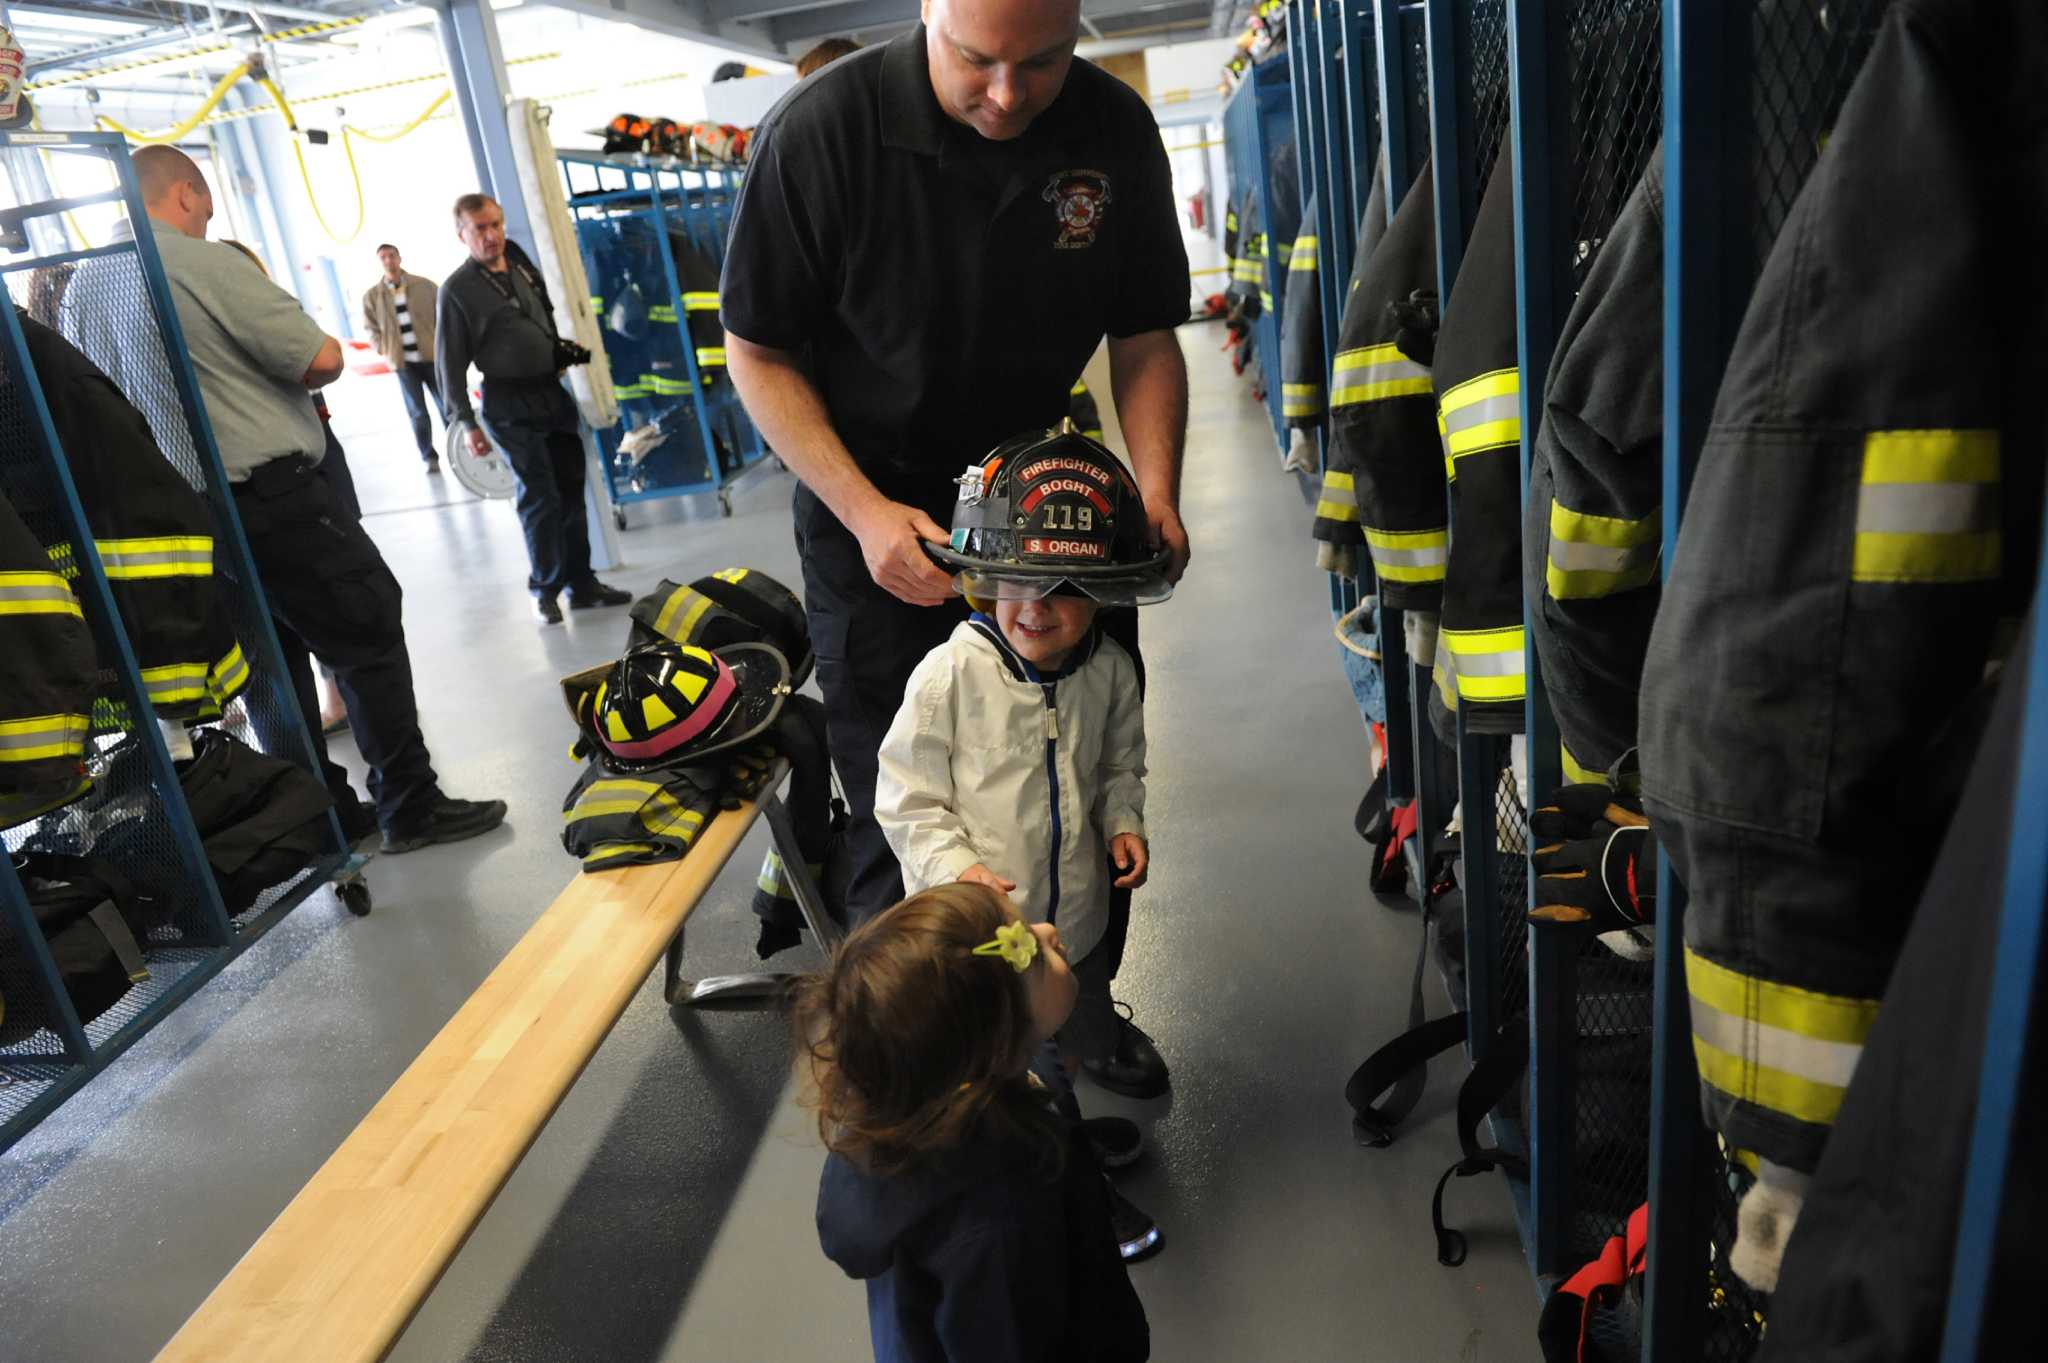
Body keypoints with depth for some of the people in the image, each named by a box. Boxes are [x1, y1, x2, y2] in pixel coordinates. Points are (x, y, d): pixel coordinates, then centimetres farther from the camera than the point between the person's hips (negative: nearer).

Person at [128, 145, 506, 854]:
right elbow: (322, 359, -16)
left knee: (273, 660, 14)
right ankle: (409, 805, 4)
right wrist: (309, 357, 6)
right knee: (370, 635, 0)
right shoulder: (207, 261, -12)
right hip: (272, 495, -8)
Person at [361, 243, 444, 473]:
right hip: (403, 362, 0)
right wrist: (385, 351, -1)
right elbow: (372, 329, 10)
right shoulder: (372, 295, 3)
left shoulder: (424, 286, 2)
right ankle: (430, 458, 12)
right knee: (418, 413, 1)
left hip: (432, 356, 0)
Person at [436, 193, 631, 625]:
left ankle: (582, 584, 17)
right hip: (510, 407, -6)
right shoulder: (458, 289, -6)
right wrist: (466, 423, -9)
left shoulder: (523, 269, 11)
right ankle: (545, 589, 10)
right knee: (540, 497, -5)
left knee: (571, 490, 7)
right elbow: (451, 362, -6)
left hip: (552, 393, 6)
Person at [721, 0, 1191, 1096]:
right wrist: (867, 514, -23)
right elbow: (760, 353, -12)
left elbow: (1144, 339, -1)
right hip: (871, 499, -3)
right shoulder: (819, 131, -21)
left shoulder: (1116, 130, -10)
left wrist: (1157, 495, -17)